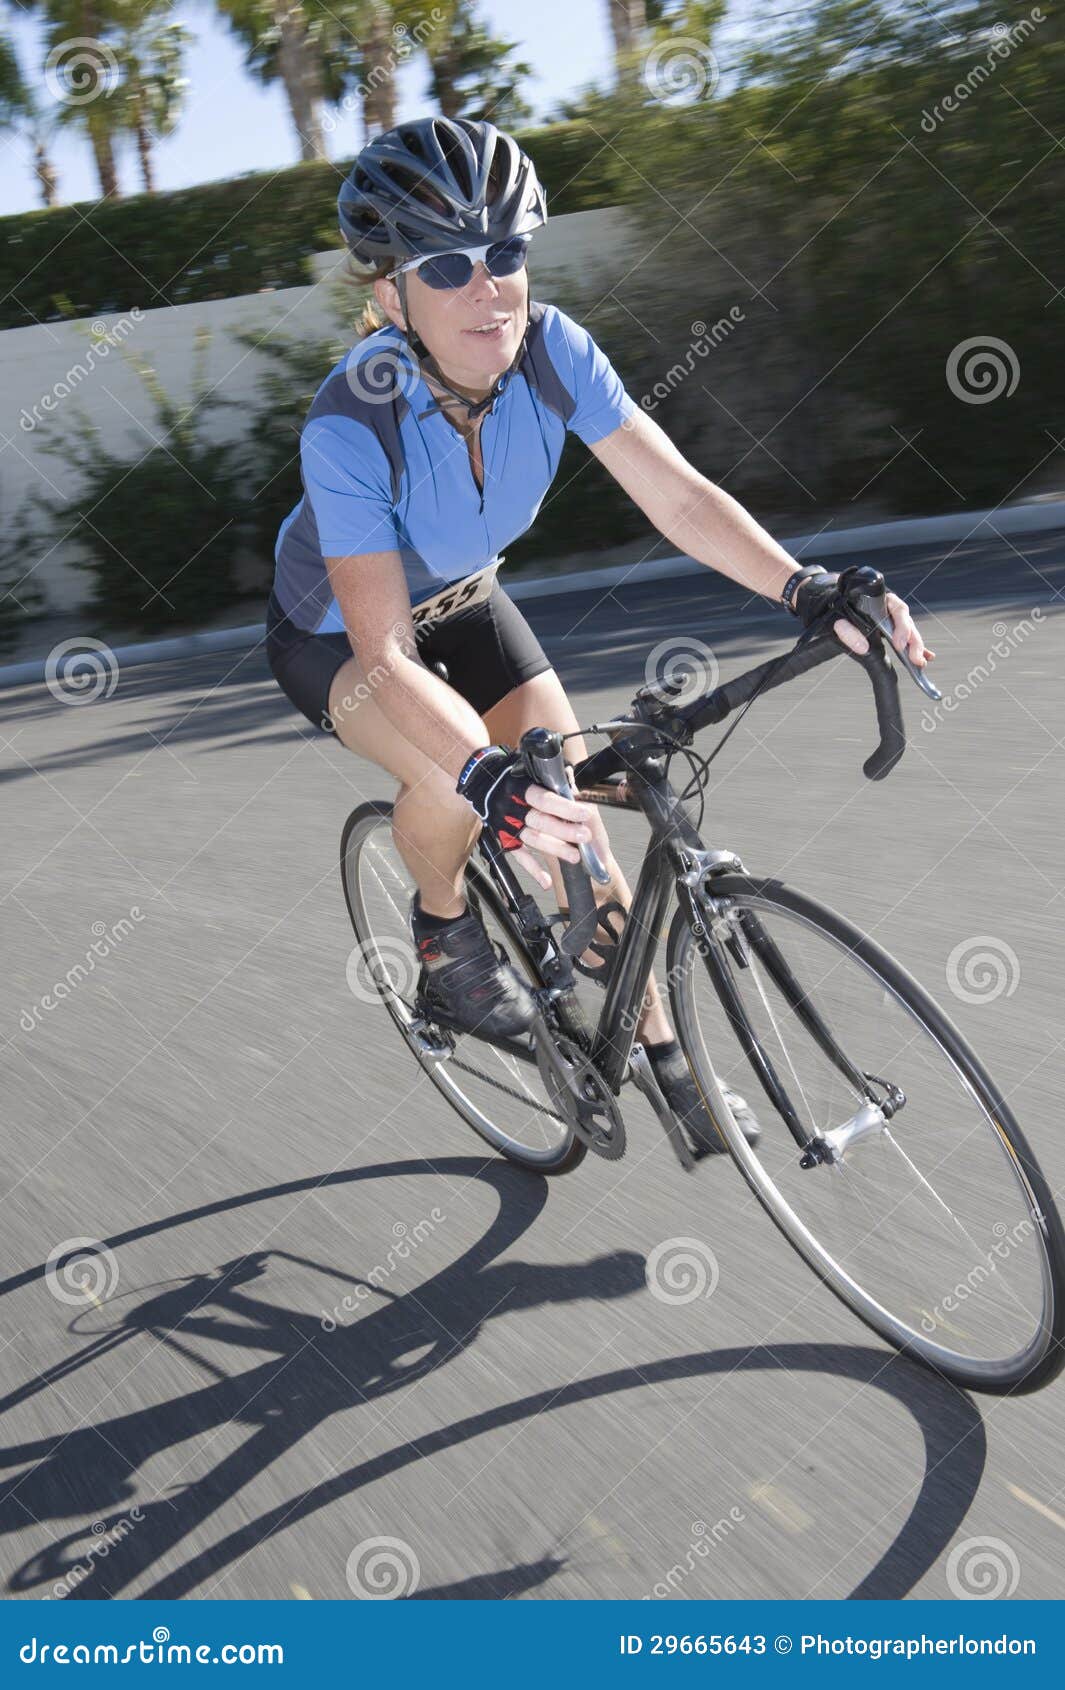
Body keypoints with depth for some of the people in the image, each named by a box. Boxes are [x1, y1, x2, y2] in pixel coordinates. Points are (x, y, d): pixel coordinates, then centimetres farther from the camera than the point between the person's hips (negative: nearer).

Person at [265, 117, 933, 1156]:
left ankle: (657, 1048, 11)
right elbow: (383, 653, -43)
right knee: (453, 774, -33)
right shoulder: (351, 424, -37)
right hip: (334, 633, -4)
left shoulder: (551, 349, -25)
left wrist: (806, 588, -40)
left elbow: (676, 495, -25)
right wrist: (489, 776, -58)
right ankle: (440, 927, 0)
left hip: (462, 603, 4)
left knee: (568, 805, -5)